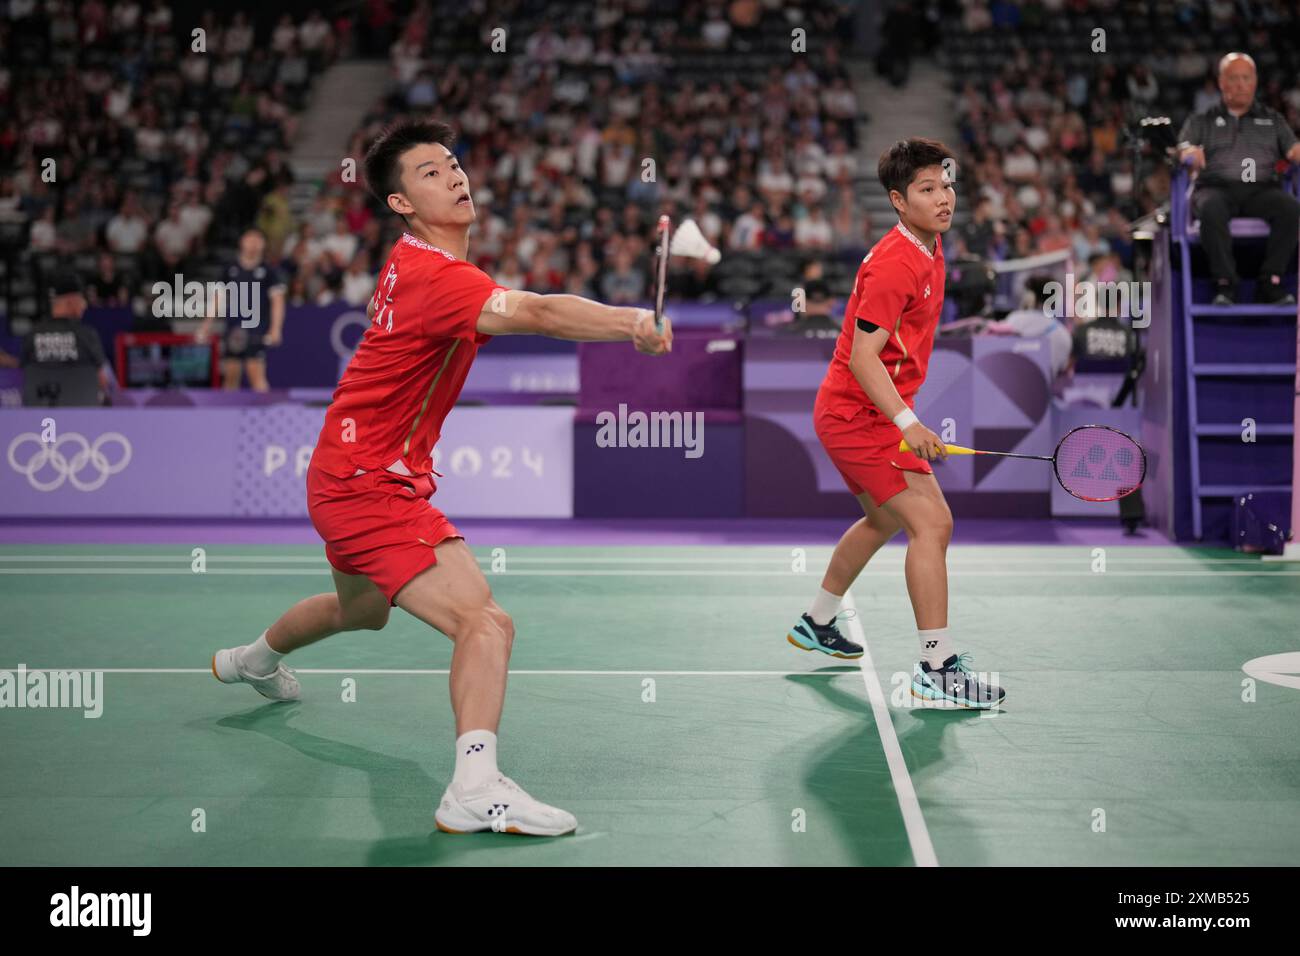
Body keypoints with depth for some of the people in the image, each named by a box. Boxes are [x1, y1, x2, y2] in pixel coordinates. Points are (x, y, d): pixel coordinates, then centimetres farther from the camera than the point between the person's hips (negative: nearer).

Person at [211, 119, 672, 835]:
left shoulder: (411, 263, 6)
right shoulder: (434, 276, -25)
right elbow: (534, 313, -42)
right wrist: (631, 322, -53)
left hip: (354, 473, 11)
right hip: (369, 485, -11)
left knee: (362, 610, 37)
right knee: (486, 623, -25)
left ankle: (253, 659, 63)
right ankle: (475, 790, -32)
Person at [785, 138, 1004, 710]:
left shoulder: (928, 249, 9)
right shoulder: (893, 265, -22)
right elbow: (862, 356, -27)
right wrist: (907, 422, -36)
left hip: (871, 412, 11)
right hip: (859, 413, -11)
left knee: (884, 519, 26)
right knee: (932, 522, -17)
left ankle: (817, 624, 43)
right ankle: (936, 668, -17)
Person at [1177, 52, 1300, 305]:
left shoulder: (1273, 120, 26)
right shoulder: (1201, 120, 22)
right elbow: (1183, 147, 5)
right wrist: (1190, 153, -20)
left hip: (1261, 188, 1)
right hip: (1216, 187, -1)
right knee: (1211, 209, -38)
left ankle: (1271, 282, -27)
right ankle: (1224, 284, -33)